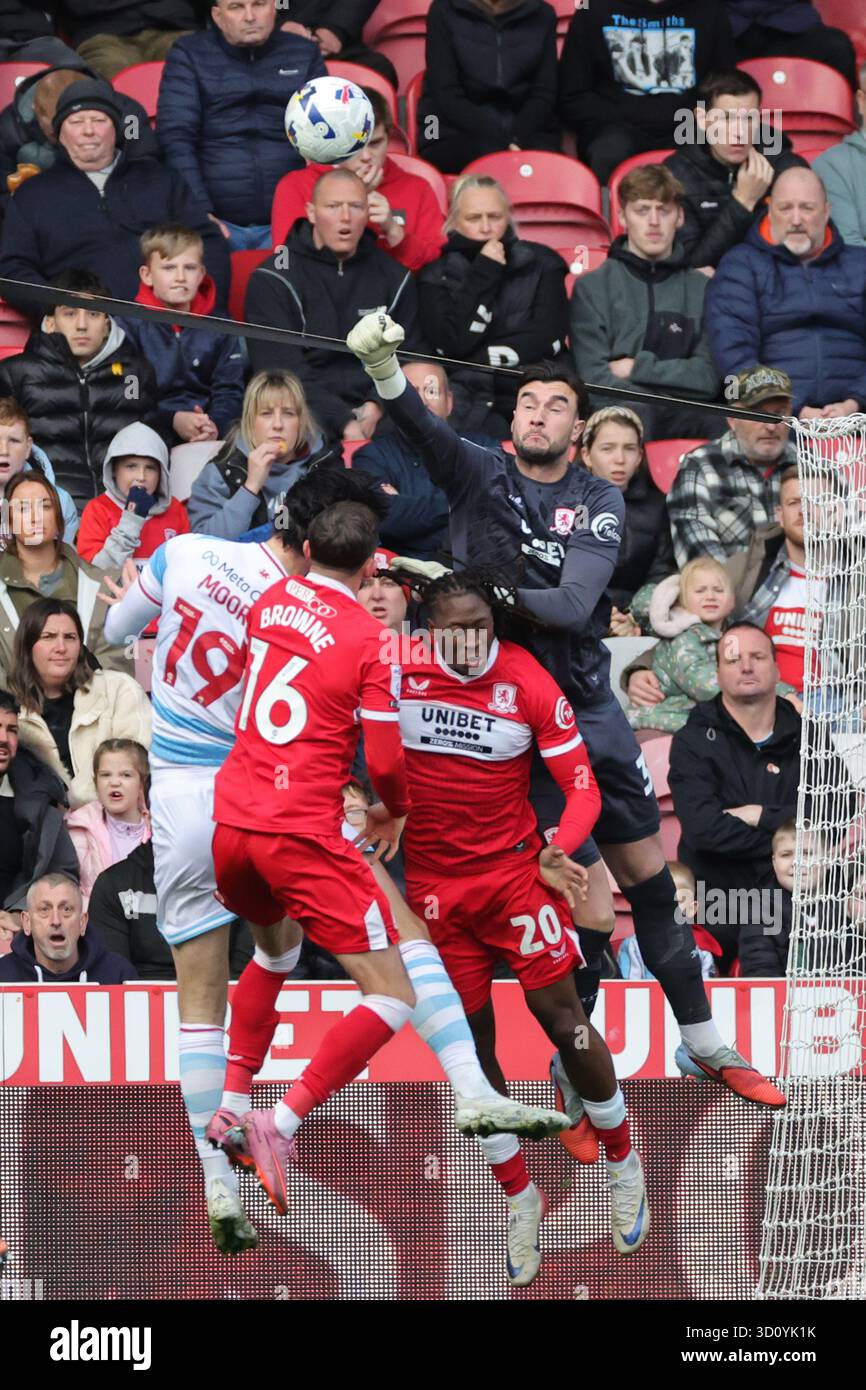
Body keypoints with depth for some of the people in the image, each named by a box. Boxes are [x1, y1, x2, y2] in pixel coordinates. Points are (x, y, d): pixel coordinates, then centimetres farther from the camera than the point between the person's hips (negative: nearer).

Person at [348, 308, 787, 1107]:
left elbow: (573, 605, -15)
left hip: (592, 707, 4)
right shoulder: (479, 473, -4)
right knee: (590, 916, -9)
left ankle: (707, 1045, 33)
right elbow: (421, 427, -25)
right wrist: (382, 365, -45)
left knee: (649, 878, 15)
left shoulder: (599, 503, 1)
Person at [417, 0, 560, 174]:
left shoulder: (541, 15, 8)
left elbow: (544, 94, 4)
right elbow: (447, 96, -7)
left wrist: (518, 139, -16)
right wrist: (503, 141, -19)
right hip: (453, 135, -2)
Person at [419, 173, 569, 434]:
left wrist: (479, 358, -4)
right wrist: (484, 274, -6)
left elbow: (549, 339, -1)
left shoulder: (541, 263, 11)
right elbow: (450, 345, -6)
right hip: (470, 396, 0)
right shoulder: (437, 276, 10)